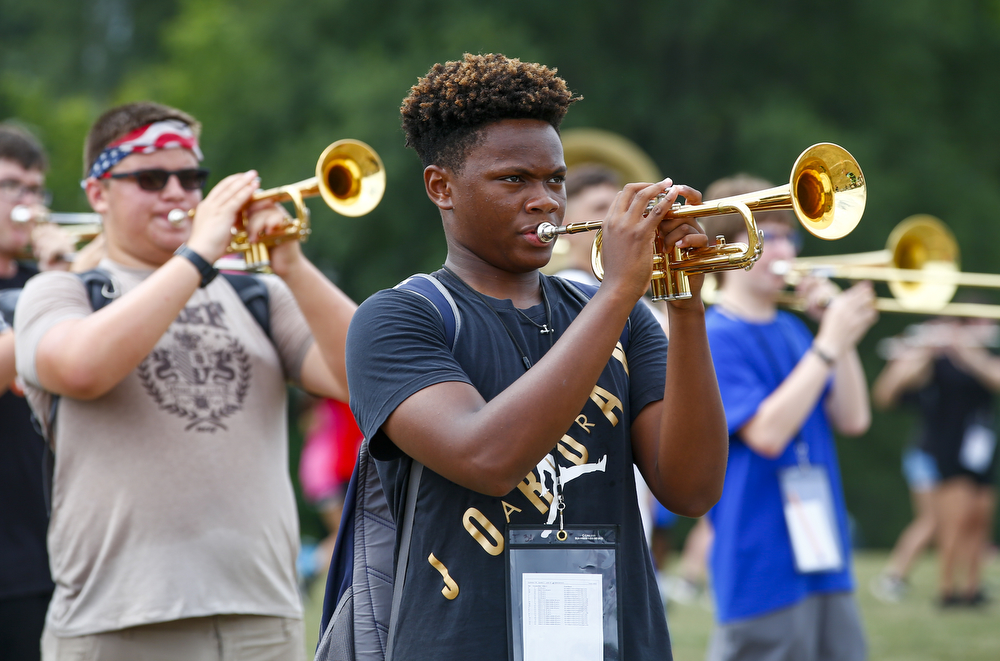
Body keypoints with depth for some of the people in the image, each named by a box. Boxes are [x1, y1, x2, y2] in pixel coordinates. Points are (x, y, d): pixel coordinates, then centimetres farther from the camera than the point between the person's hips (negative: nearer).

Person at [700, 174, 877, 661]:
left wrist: (841, 334, -1)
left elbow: (853, 420, 9)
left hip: (823, 556, 8)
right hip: (762, 564, -8)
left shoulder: (793, 331, 14)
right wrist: (829, 345, -17)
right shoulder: (716, 338, -9)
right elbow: (767, 433, -19)